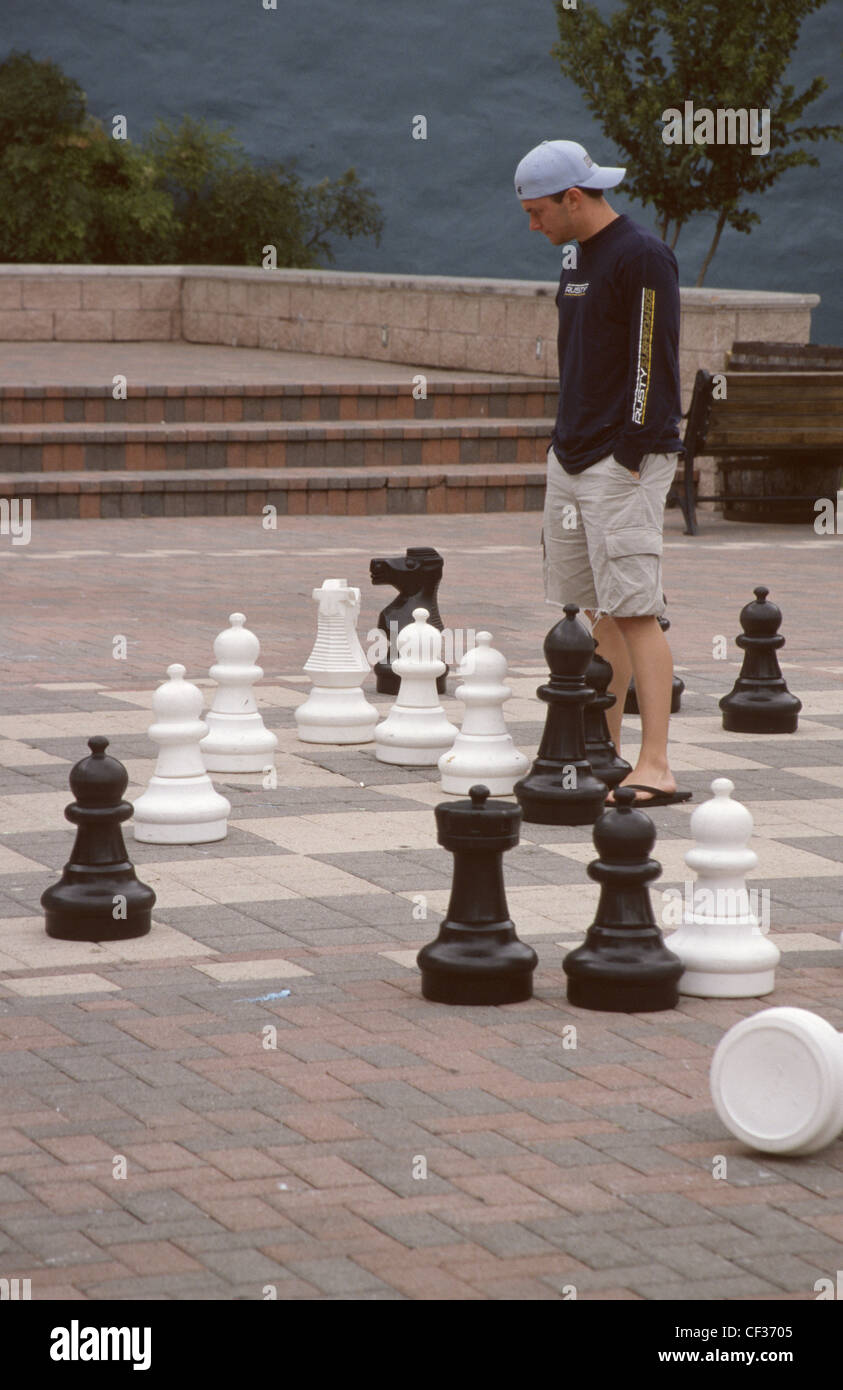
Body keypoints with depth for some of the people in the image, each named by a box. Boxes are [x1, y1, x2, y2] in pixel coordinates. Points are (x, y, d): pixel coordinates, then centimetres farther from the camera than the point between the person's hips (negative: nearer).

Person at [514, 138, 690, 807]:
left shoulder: (643, 259, -12)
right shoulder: (577, 256, 16)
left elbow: (653, 366, -16)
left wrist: (631, 462, -18)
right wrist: (563, 442, 18)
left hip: (626, 463, -9)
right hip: (571, 460, 9)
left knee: (632, 609, -13)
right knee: (595, 611, 10)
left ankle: (656, 766, -15)